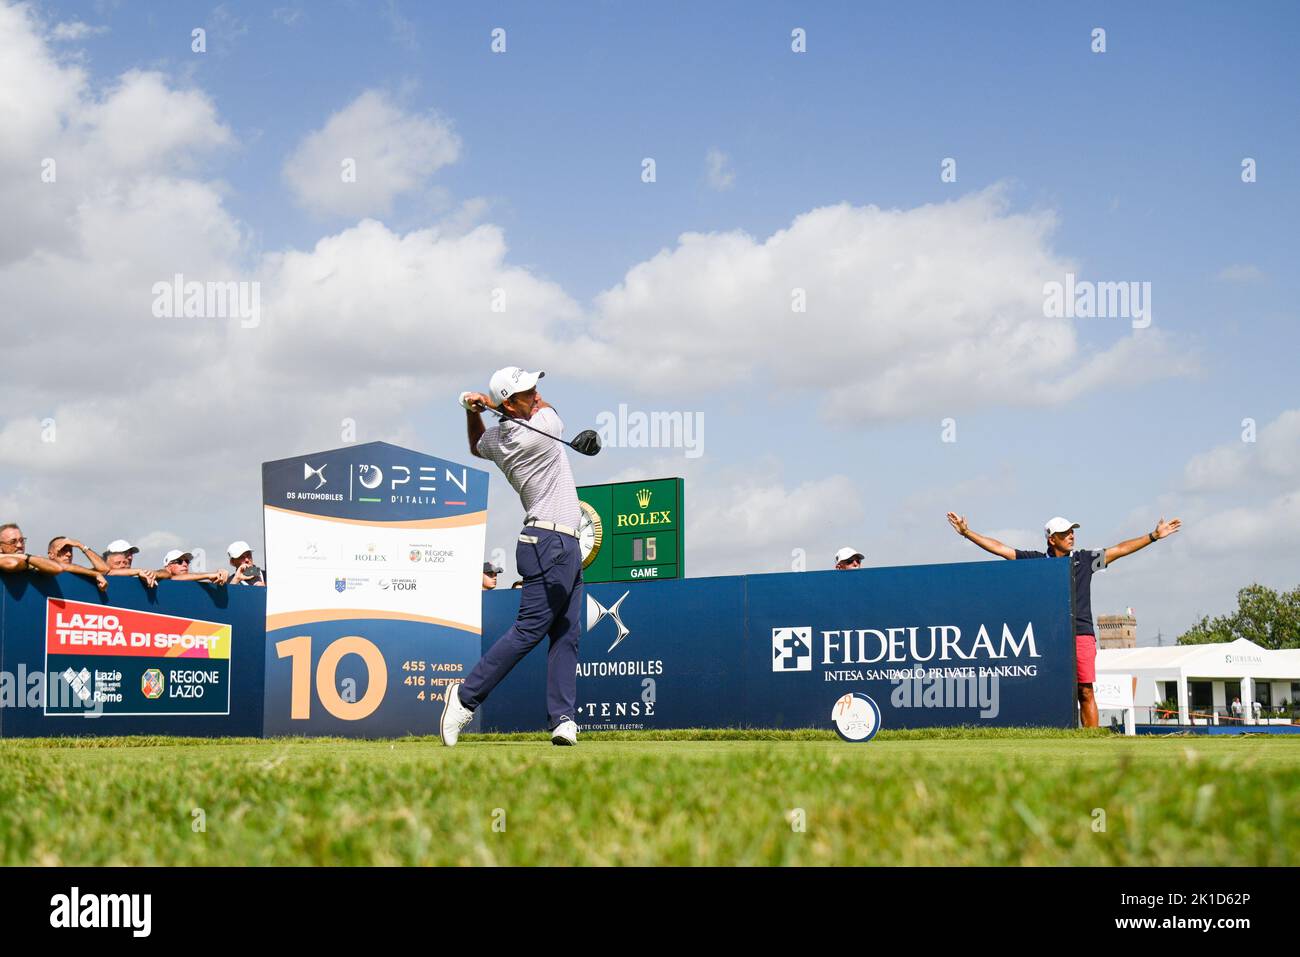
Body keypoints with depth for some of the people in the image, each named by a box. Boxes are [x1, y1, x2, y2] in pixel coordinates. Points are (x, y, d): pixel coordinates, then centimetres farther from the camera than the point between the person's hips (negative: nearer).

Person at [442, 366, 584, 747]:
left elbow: (476, 447, 35)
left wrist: (473, 409, 17)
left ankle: (563, 719, -3)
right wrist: (490, 402, 9)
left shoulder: (495, 438, 9)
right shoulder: (543, 429, -13)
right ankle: (466, 697, -4)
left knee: (566, 635, 3)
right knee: (529, 630, -9)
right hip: (550, 542, -9)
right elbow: (545, 407, 12)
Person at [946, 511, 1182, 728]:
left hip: (1082, 636, 1)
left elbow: (1121, 549, 17)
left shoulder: (1085, 559, 13)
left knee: (1086, 693, -4)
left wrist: (1154, 536, 16)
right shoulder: (1036, 561, 9)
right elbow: (999, 548, 10)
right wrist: (967, 532, 8)